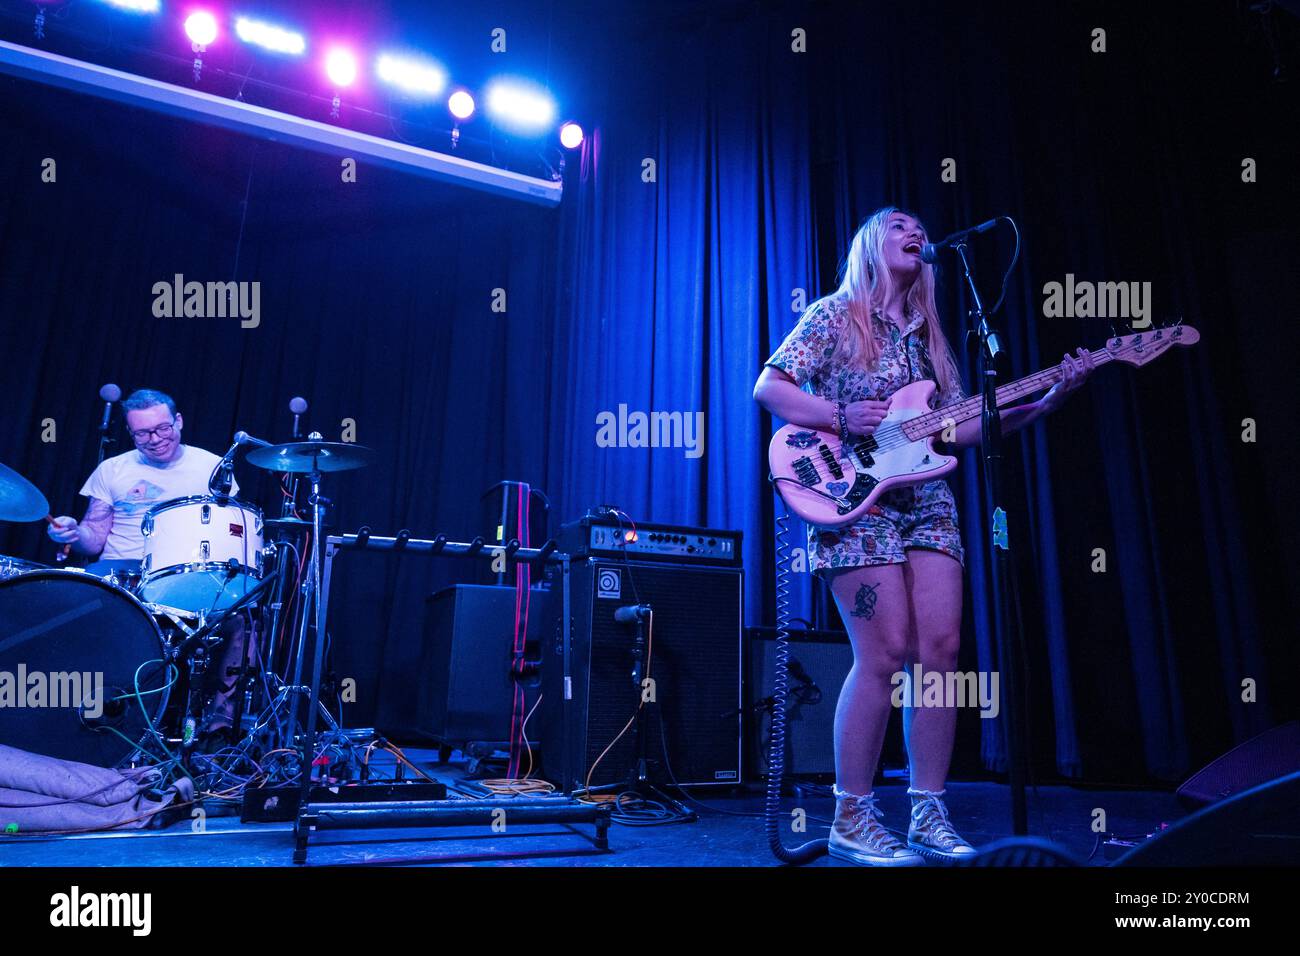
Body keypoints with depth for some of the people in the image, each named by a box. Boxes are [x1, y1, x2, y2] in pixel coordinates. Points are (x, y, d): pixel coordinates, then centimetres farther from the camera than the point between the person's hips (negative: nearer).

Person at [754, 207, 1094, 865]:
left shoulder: (928, 335, 21)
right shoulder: (836, 314, 5)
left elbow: (962, 427, 15)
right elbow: (767, 387, -3)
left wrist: (1050, 397, 6)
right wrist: (840, 417, -17)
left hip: (926, 500, 6)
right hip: (855, 497, -6)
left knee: (941, 647, -2)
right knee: (886, 651, -13)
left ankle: (927, 815, 10)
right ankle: (852, 820, 1)